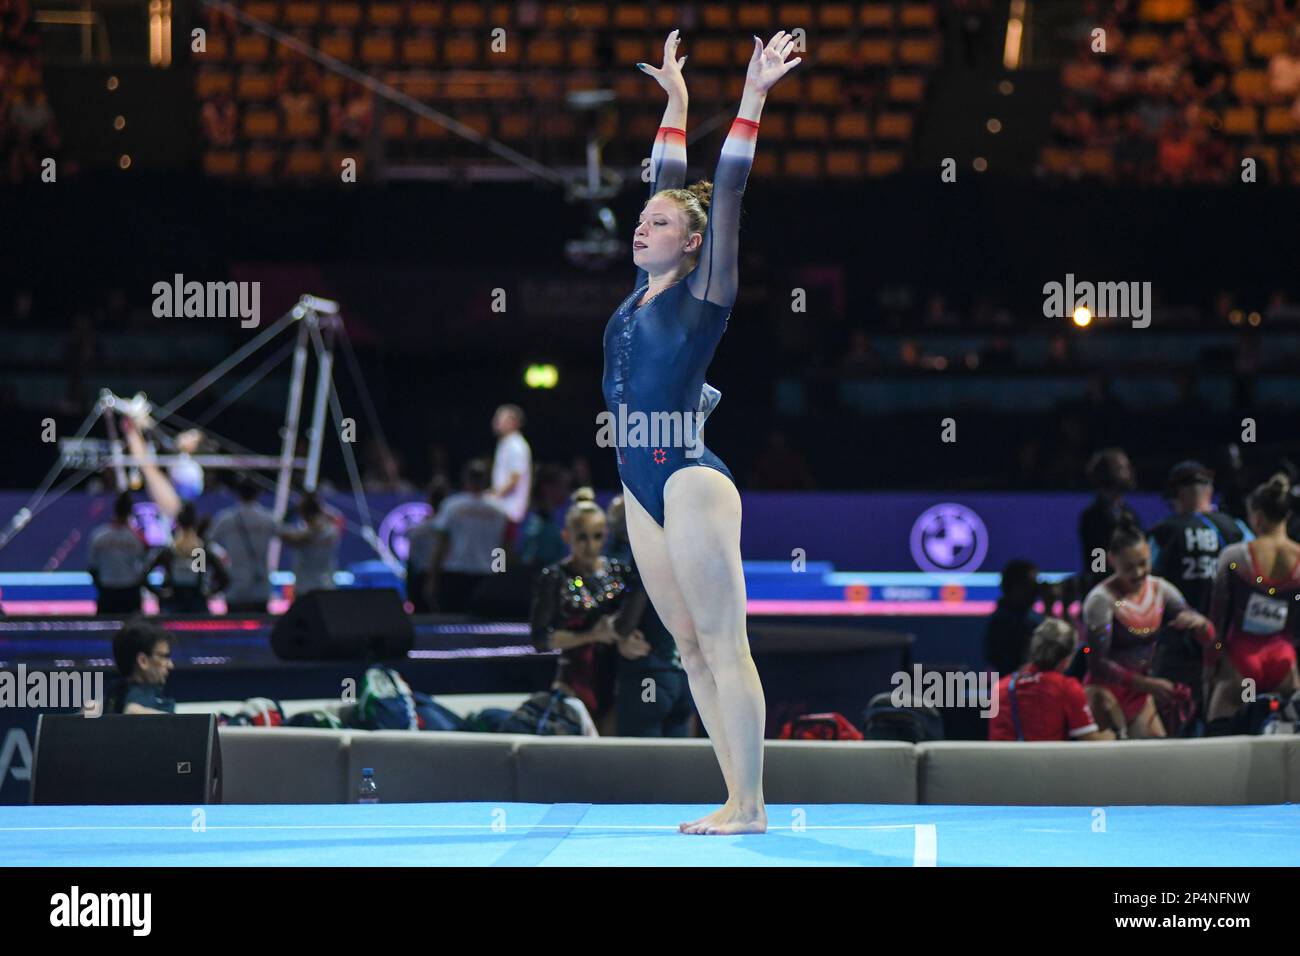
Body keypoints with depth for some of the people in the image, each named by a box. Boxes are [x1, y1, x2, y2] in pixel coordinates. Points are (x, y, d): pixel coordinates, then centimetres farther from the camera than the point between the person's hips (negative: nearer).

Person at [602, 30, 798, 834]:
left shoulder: (703, 292, -4)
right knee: (693, 649, 7)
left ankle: (750, 808, -8)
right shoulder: (646, 292, 13)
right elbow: (672, 187, 22)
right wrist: (675, 101, 30)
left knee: (724, 646, -7)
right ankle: (738, 801, 10)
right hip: (644, 487, 8)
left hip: (691, 481, -8)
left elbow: (727, 194, -9)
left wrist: (753, 101, -10)